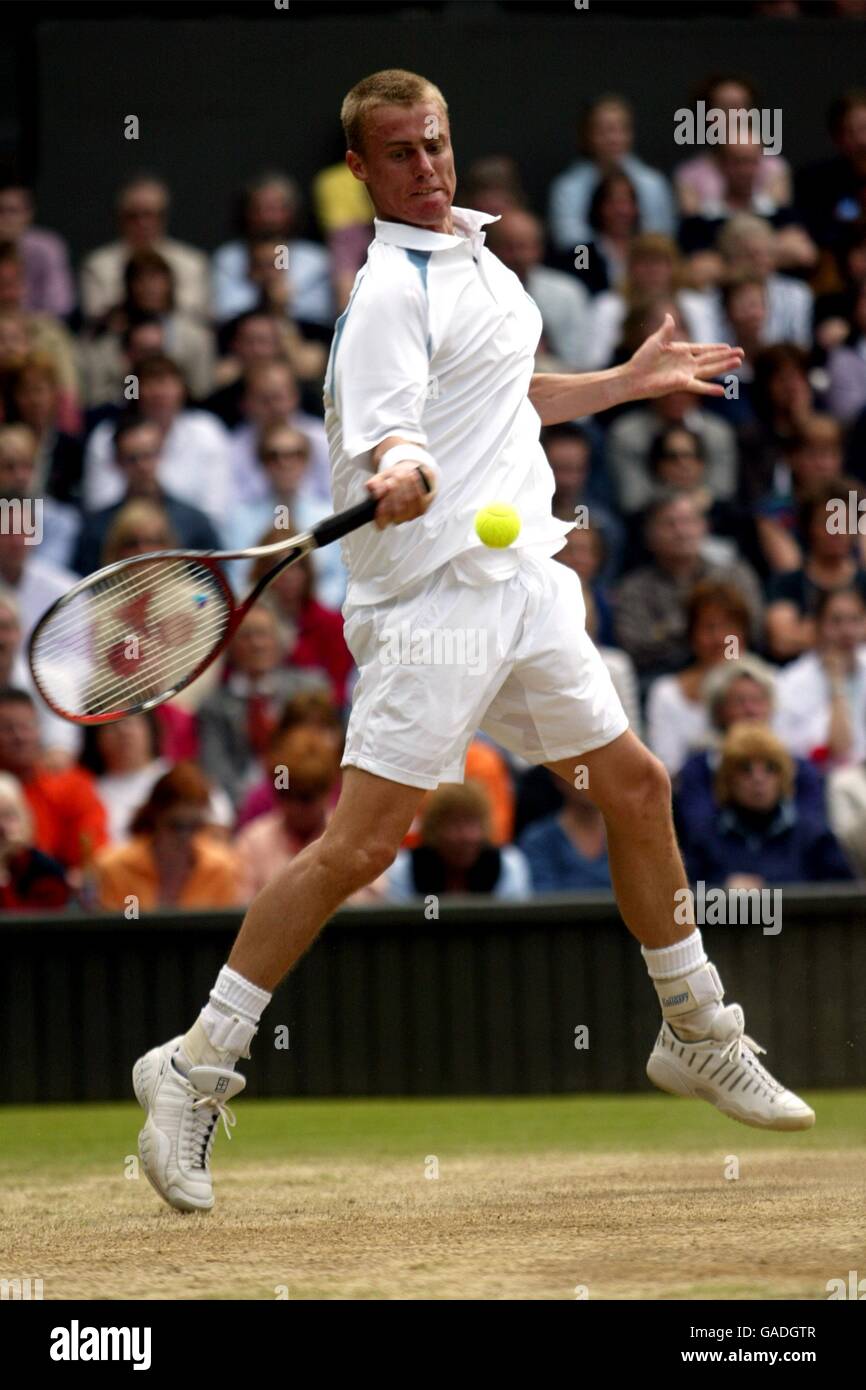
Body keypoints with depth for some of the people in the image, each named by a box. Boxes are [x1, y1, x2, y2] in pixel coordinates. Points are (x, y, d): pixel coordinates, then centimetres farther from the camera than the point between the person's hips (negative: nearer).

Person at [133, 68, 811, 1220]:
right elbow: (382, 435, -25)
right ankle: (196, 1069, -6)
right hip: (432, 594, -9)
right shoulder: (386, 286, -13)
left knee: (635, 784, 14)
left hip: (522, 583, 9)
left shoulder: (479, 251, 15)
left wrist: (631, 380, 34)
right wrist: (396, 473, -46)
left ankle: (697, 1035, 31)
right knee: (360, 846, -14)